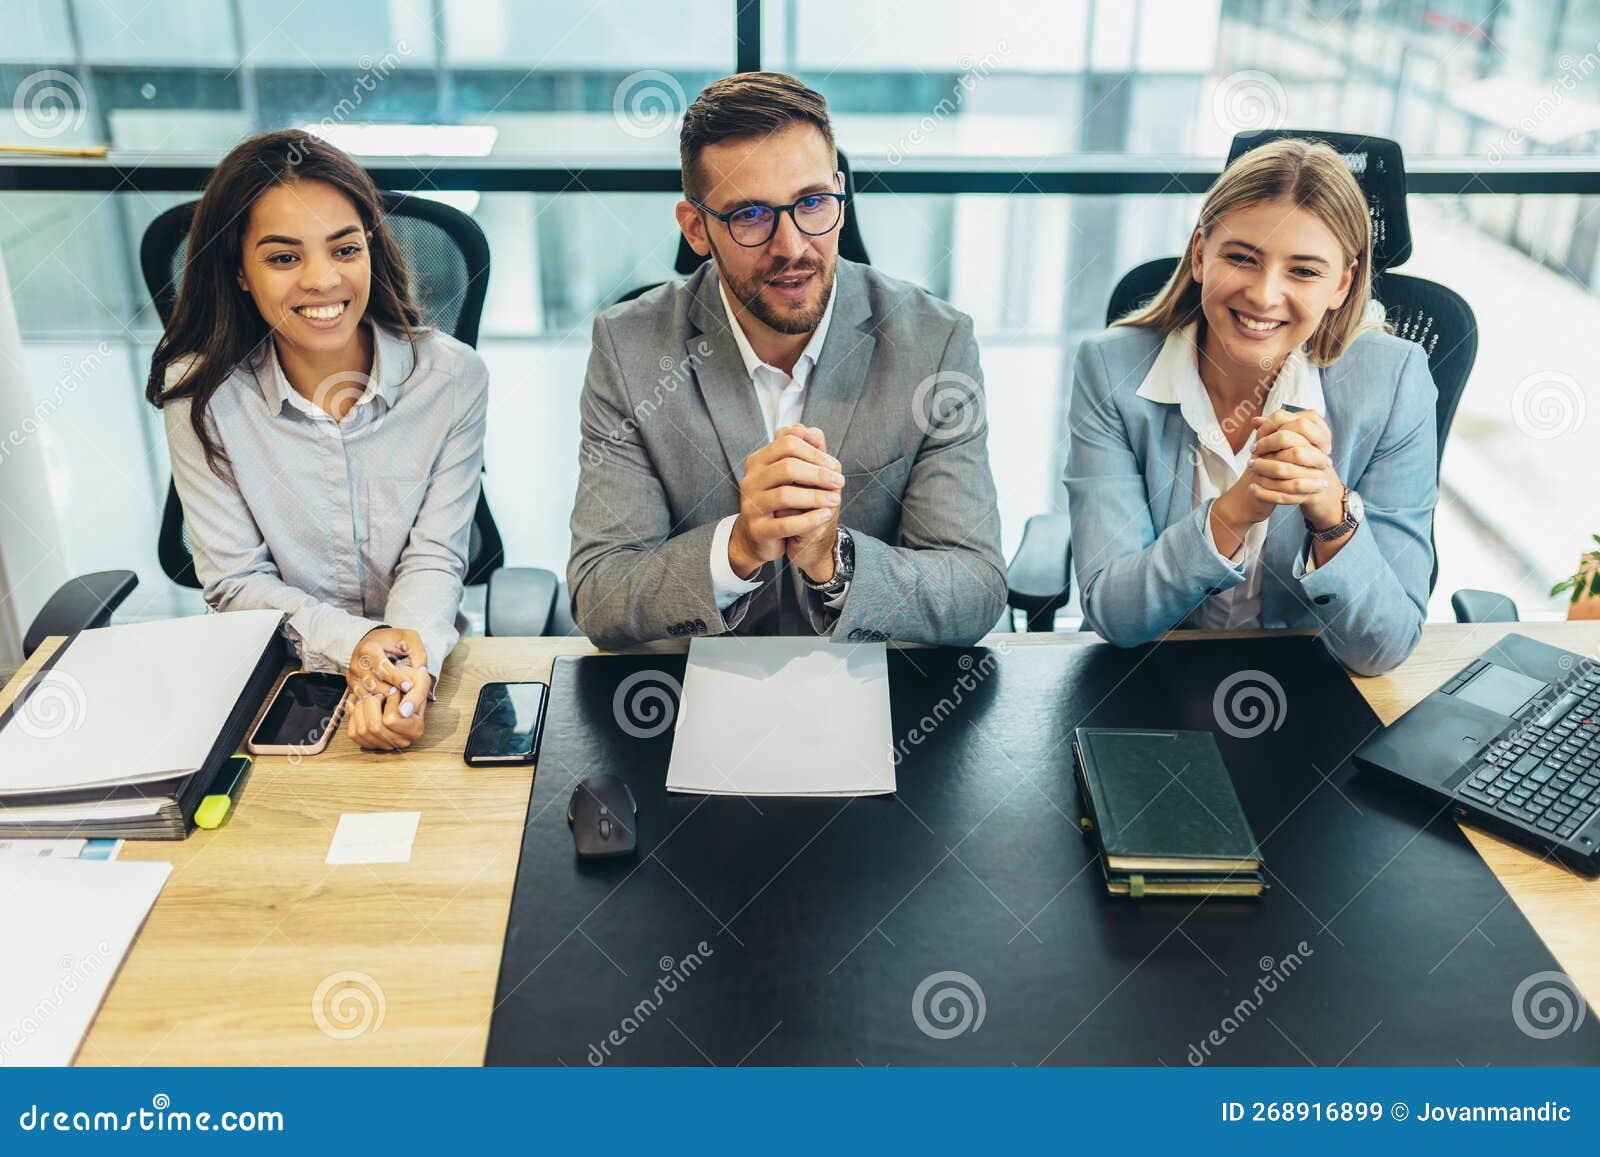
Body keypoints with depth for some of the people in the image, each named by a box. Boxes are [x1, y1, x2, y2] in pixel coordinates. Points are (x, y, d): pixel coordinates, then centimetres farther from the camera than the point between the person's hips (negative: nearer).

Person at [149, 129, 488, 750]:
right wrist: (350, 643, -24)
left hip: (426, 662, -1)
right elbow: (236, 579, -5)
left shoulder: (452, 378, -6)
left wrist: (410, 656, -28)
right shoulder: (199, 395, -6)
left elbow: (435, 557, -7)